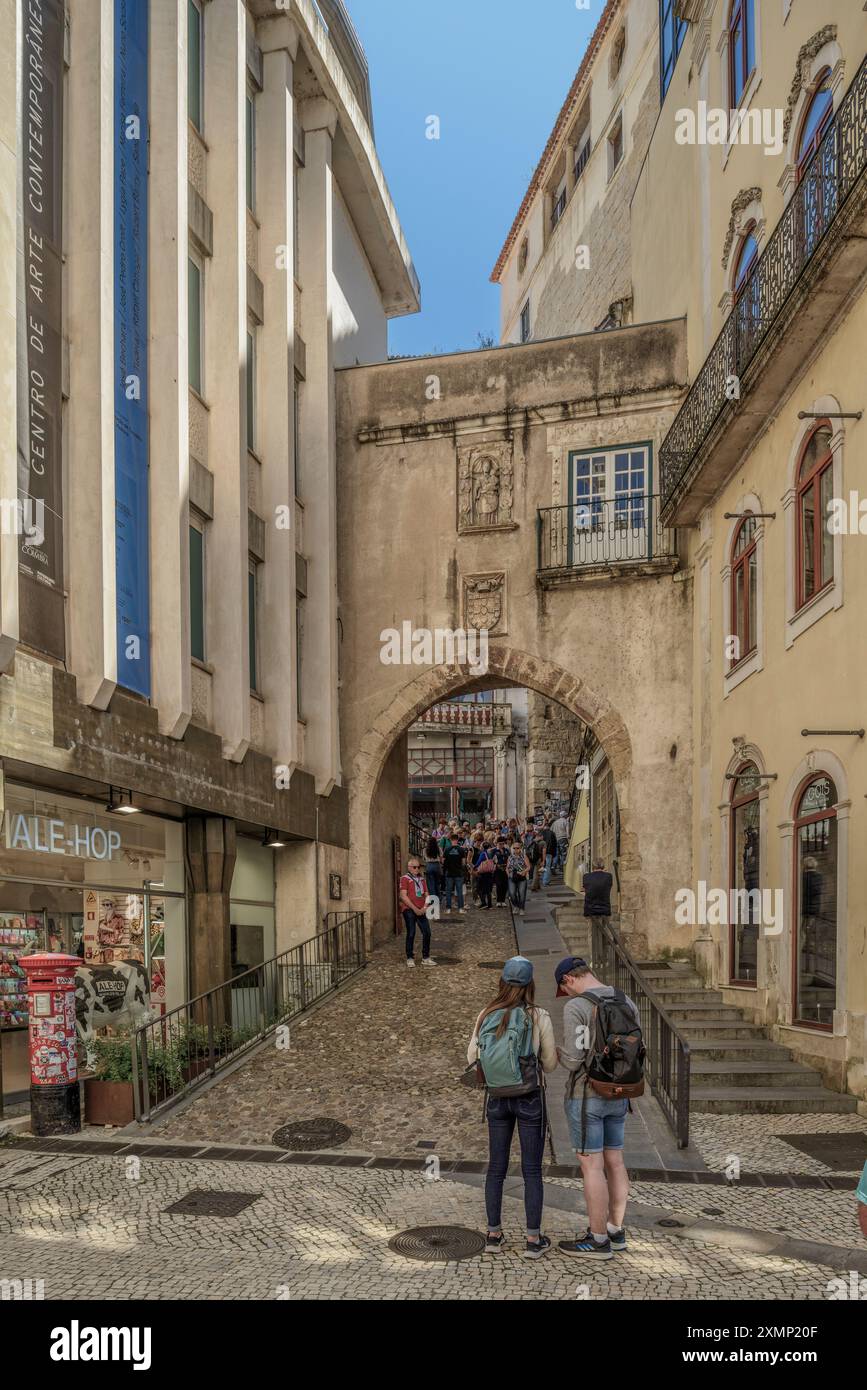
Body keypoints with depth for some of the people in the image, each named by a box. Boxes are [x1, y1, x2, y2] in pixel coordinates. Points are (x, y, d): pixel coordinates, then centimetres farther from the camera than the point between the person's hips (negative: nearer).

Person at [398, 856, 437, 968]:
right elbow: (403, 896, -13)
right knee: (411, 934, -3)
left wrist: (424, 907, -6)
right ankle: (409, 959, 8)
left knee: (427, 932, 2)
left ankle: (425, 958, 13)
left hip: (420, 911, 6)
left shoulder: (421, 879, 14)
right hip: (409, 910, -6)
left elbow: (426, 895, 12)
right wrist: (415, 909, -15)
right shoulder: (405, 879, -5)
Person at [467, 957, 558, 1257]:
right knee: (532, 1170, 8)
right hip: (530, 1098, -3)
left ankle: (494, 1235, 20)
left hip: (497, 1097, 3)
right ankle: (533, 1240, 13)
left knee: (496, 1167, 15)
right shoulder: (539, 1017, -13)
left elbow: (473, 1058, 3)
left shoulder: (486, 1015, -5)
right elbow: (549, 1063, -5)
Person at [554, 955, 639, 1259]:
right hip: (617, 1096, 7)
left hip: (585, 1097, -7)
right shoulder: (626, 1002, 3)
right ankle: (615, 1231, 26)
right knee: (613, 1160, 16)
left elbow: (573, 1061, -19)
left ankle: (598, 1241, 10)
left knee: (591, 1166, 2)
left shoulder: (575, 1008, -19)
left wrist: (560, 1051, 3)